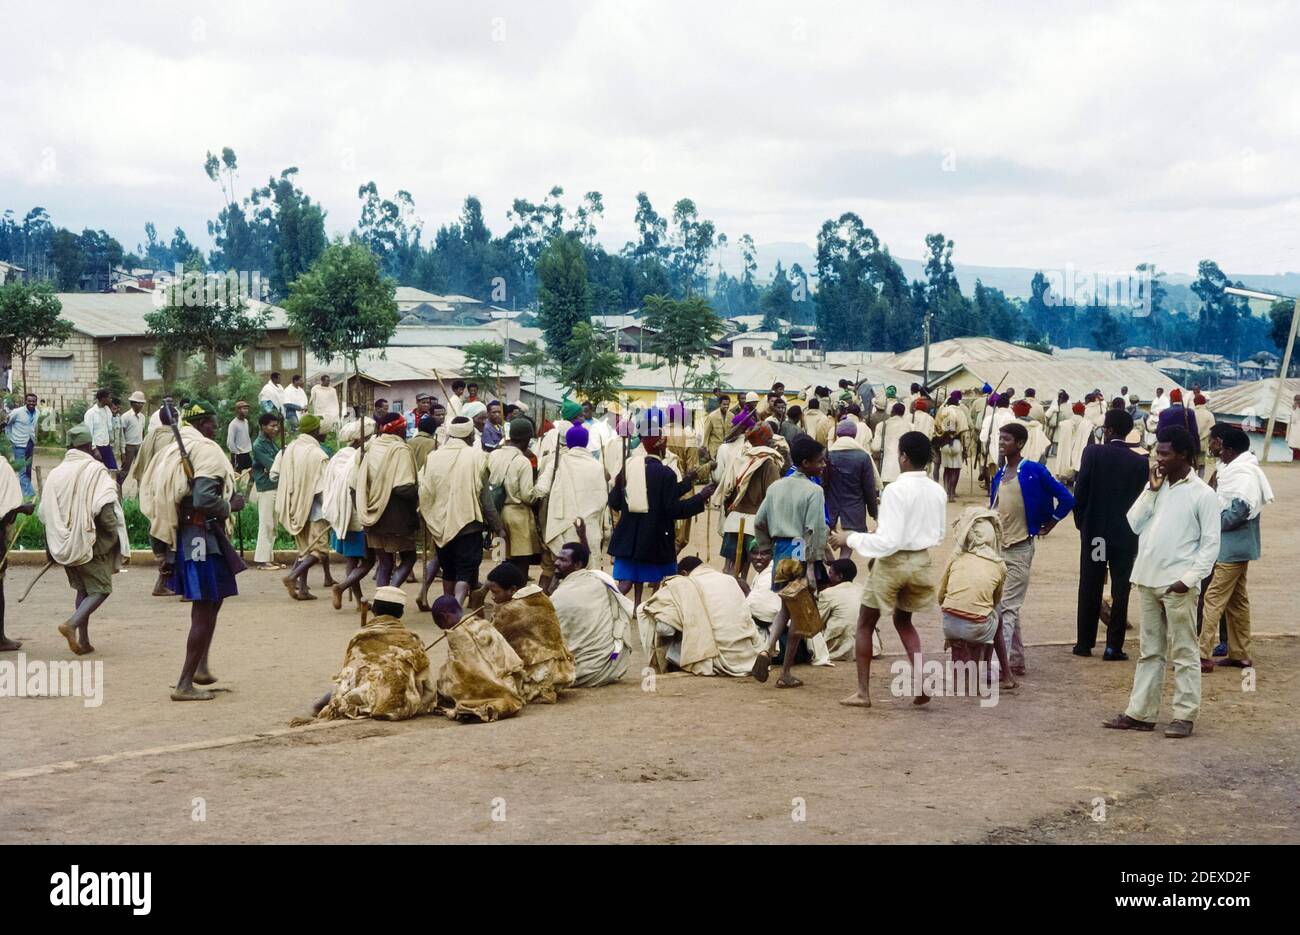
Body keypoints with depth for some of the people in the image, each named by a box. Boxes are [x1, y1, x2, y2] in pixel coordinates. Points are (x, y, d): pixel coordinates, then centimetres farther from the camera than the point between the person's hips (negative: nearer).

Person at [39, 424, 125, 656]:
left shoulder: (56, 474, 4)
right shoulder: (96, 470, -12)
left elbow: (45, 514, 7)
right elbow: (105, 510, -20)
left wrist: (52, 548, 19)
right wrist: (116, 537, -7)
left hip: (64, 545, 6)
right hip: (90, 541, -6)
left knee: (82, 589, 18)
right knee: (100, 588, 3)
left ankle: (83, 640, 14)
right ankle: (71, 624, -18)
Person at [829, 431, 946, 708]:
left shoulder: (896, 490, -21)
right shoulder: (938, 492, -2)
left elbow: (888, 541, -23)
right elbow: (938, 535, 10)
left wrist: (850, 539, -13)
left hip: (893, 562, -6)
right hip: (921, 561, 6)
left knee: (865, 625, 11)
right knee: (903, 621, 25)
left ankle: (863, 692, 13)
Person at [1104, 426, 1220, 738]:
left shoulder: (1202, 494, -6)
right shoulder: (1157, 486, 11)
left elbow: (1211, 543, -8)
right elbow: (1134, 523, 5)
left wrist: (1190, 578, -16)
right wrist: (1151, 489, -3)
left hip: (1178, 585, -6)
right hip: (1148, 580, 6)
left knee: (1183, 653, 1)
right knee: (1149, 651, 12)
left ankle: (1185, 715, 7)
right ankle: (1140, 713, 16)